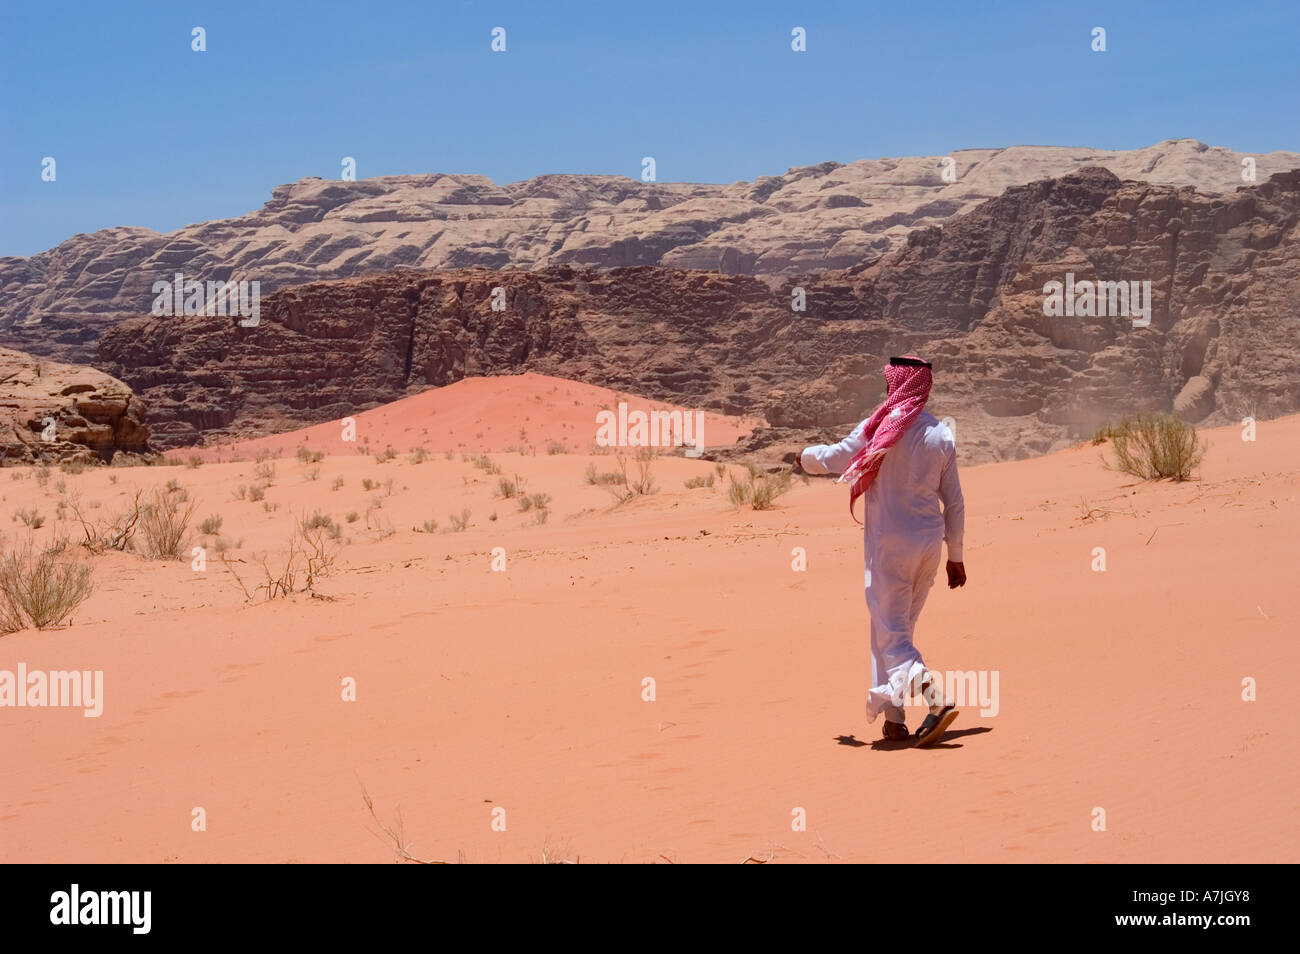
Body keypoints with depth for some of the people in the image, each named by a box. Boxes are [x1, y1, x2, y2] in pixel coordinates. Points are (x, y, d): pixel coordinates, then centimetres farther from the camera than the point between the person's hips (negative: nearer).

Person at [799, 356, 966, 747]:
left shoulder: (880, 427, -10)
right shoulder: (942, 434, 4)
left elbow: (832, 458, -2)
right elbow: (954, 502, 7)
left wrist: (806, 456, 21)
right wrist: (955, 556, 15)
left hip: (889, 545, -5)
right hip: (930, 545, 5)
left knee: (891, 635, -4)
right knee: (898, 628, 18)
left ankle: (934, 695, -27)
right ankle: (892, 715, 21)